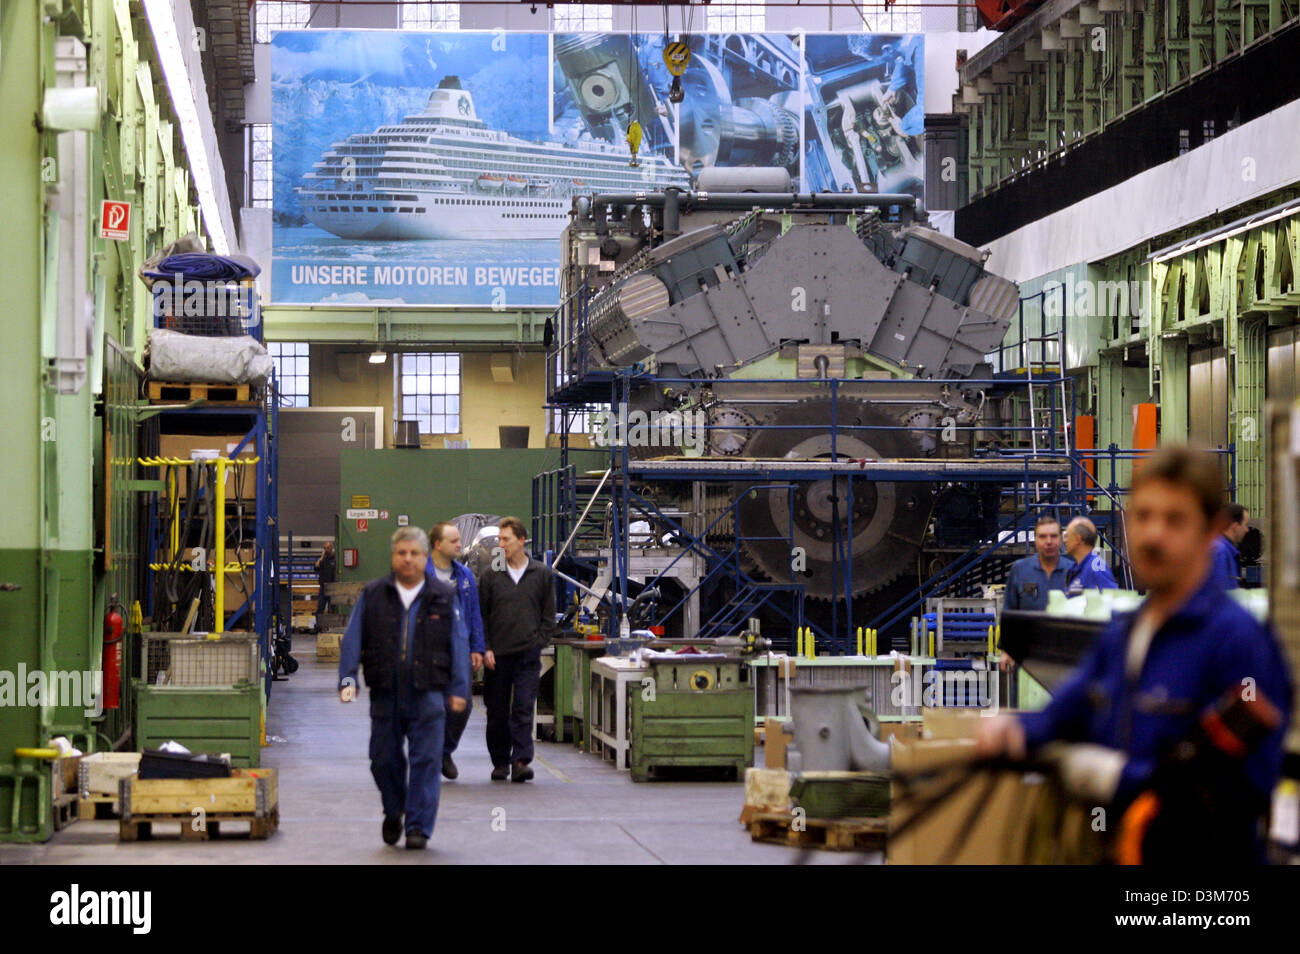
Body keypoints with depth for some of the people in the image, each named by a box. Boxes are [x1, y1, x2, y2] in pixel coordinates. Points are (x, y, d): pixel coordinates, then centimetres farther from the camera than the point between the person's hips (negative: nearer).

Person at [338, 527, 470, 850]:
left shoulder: (444, 597, 5)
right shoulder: (372, 595, 6)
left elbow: (459, 644, 4)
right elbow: (353, 639, 3)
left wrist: (459, 689, -3)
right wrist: (348, 679, -8)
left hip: (427, 693, -1)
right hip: (385, 693, 1)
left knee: (426, 760, -5)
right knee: (384, 759, 9)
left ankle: (418, 827, 2)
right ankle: (393, 813, 33)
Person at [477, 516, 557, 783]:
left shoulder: (542, 574, 5)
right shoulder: (490, 575, 4)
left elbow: (549, 615, 10)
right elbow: (480, 616, 7)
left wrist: (539, 642, -1)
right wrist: (485, 648, -2)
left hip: (528, 654, -1)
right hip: (497, 656, 1)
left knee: (523, 710, -9)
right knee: (497, 713, 6)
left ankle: (521, 760, -11)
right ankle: (500, 762, 17)